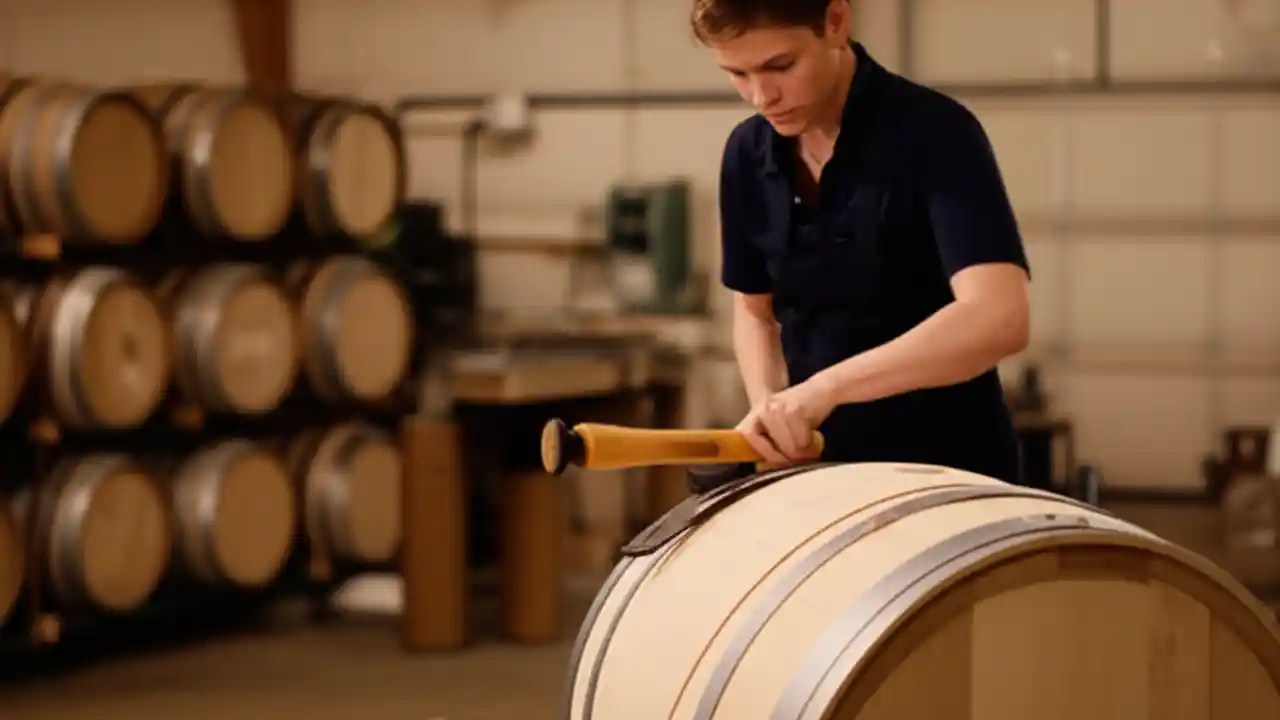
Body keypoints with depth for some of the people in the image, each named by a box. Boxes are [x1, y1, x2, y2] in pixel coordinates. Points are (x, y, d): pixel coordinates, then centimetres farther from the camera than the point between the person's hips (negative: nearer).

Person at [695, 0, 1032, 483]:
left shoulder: (934, 133, -18)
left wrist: (826, 386, -36)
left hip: (946, 475, -5)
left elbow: (998, 319, -31)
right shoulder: (748, 154, 0)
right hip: (819, 470, 5)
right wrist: (770, 406, -8)